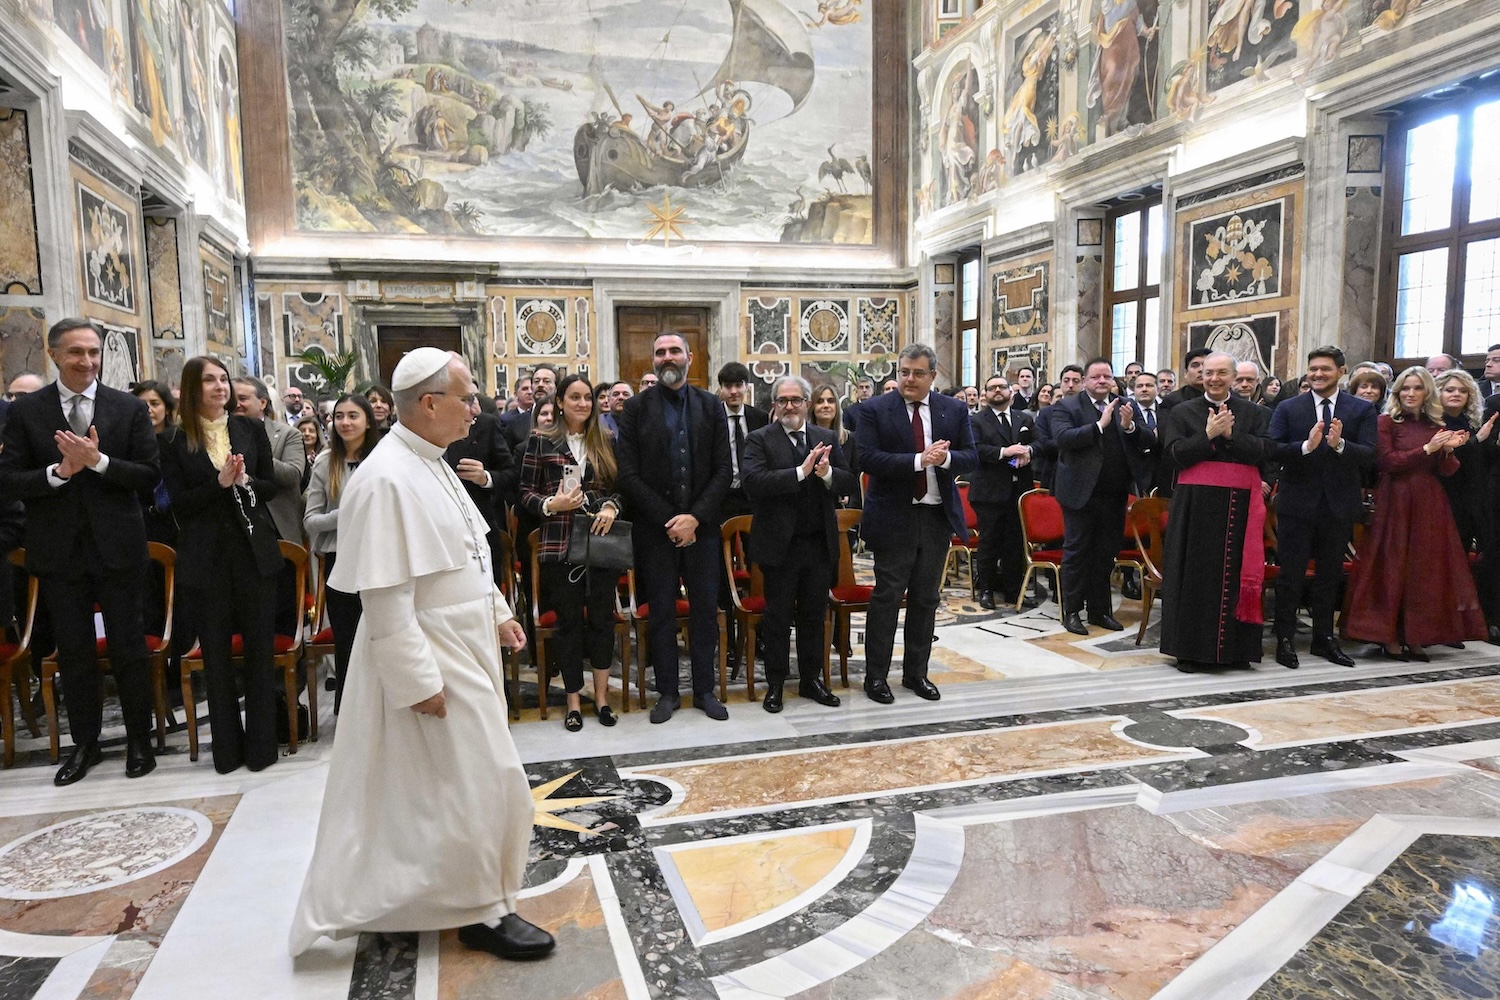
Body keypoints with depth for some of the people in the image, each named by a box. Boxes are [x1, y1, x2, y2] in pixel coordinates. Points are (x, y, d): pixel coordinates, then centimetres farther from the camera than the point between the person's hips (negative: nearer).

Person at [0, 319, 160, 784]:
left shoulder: (130, 408, 0)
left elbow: (150, 475, -4)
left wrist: (98, 461, -18)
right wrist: (59, 471, -19)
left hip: (117, 548, -1)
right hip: (59, 550, 1)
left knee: (129, 648, 7)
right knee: (73, 652, 12)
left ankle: (139, 740, 20)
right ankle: (85, 742, 27)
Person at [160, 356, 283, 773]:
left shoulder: (251, 429, 6)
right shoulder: (175, 443, 1)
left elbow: (271, 488, 5)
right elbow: (179, 502, -4)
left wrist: (245, 480, -14)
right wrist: (220, 482, -17)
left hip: (254, 552, 1)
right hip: (206, 559, -1)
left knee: (259, 649, 5)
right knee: (216, 654, 7)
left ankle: (261, 744, 15)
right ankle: (227, 747, 18)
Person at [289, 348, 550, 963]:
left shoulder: (430, 463, 7)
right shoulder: (388, 479, -23)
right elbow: (384, 595, -24)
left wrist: (497, 612, 16)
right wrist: (420, 681, -22)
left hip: (463, 647, 10)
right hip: (428, 659, -10)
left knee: (429, 785, 21)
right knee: (476, 782, 1)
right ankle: (483, 911, 19)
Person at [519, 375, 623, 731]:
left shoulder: (606, 442, 10)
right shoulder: (541, 442, 3)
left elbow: (620, 487, 13)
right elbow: (526, 492, 3)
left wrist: (611, 507, -7)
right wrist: (551, 505, -15)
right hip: (559, 545, -2)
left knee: (602, 617, 6)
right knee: (568, 621, 5)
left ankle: (601, 695, 21)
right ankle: (574, 701, 17)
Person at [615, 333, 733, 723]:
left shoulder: (711, 406, 5)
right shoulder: (636, 408, 0)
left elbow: (723, 470, 0)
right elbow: (628, 475, -5)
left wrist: (694, 517, -11)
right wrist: (669, 519, -11)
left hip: (701, 526, 1)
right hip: (655, 528, -1)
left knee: (706, 611, 7)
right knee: (661, 613, 7)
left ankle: (705, 689, 20)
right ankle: (667, 692, 19)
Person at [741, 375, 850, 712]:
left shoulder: (828, 438, 8)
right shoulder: (760, 440, -5)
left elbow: (848, 483, 1)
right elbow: (754, 481, -21)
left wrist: (827, 473, -20)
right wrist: (800, 471, -26)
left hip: (820, 543, 4)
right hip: (780, 544, -4)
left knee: (814, 615, 14)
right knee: (778, 617, 7)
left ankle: (810, 679, 28)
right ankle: (775, 684, 20)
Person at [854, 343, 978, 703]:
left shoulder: (955, 410, 5)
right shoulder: (874, 410, -6)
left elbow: (971, 457, 3)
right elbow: (868, 458, -16)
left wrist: (945, 458, -19)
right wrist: (920, 460, -24)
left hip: (938, 515, 4)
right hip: (893, 517, -4)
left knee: (926, 598, 12)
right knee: (887, 597, 1)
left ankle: (916, 672, 25)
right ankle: (875, 675, 13)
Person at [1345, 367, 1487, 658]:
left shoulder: (1436, 425, 11)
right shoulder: (1386, 422, -1)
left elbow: (1447, 471, 10)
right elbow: (1387, 461, -11)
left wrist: (1449, 449, -9)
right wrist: (1427, 449, -14)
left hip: (1429, 505, 4)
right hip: (1396, 502, -4)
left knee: (1425, 569, 4)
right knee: (1392, 568, -2)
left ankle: (1415, 636, 12)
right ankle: (1389, 636, 4)